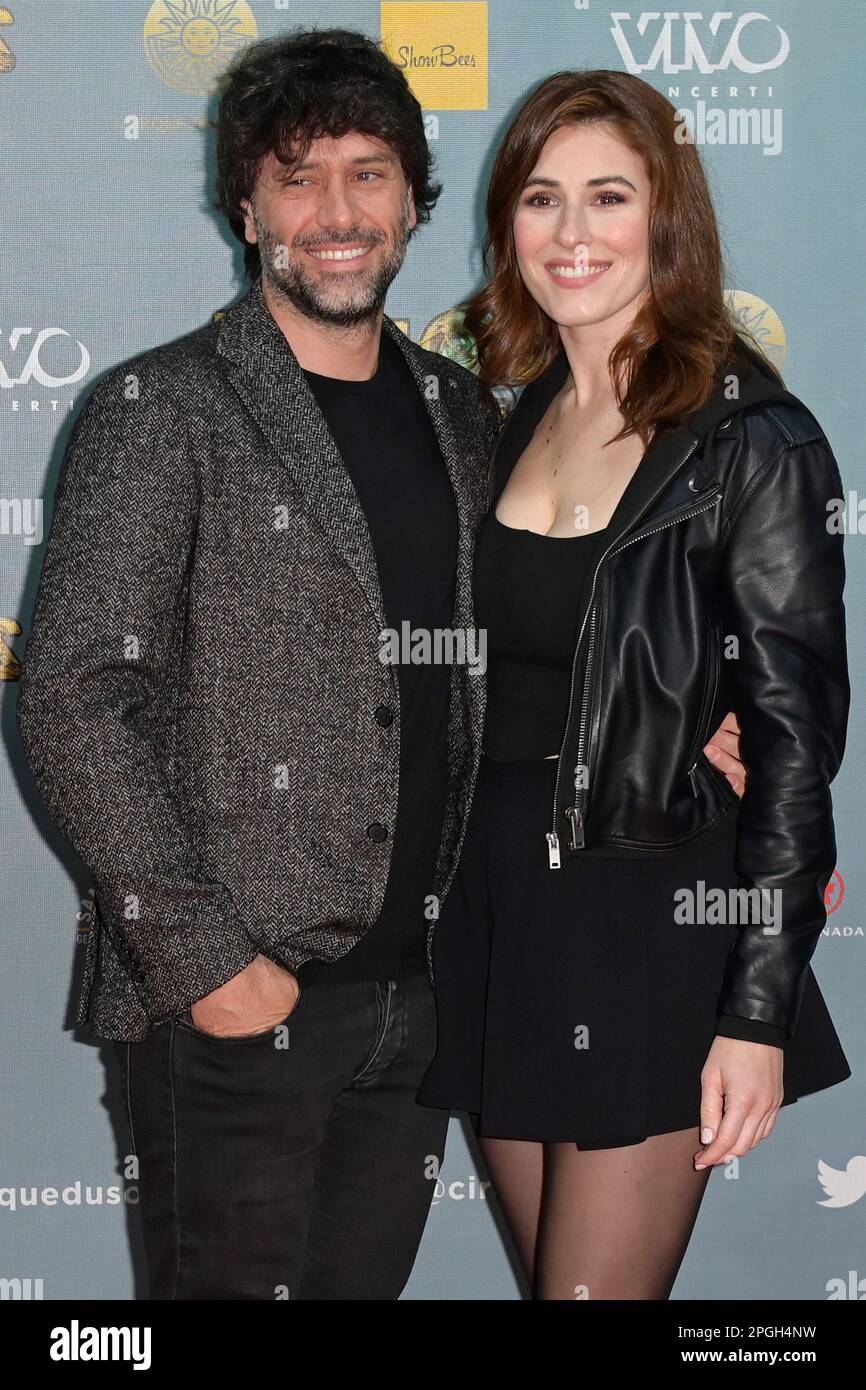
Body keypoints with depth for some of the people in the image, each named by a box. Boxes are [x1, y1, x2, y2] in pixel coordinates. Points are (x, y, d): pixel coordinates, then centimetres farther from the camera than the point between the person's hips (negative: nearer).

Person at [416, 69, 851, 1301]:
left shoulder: (753, 438, -10)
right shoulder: (505, 414, 8)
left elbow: (795, 736, -12)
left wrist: (758, 1011, -15)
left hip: (650, 927, -6)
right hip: (492, 912, 6)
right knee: (545, 1276, 15)